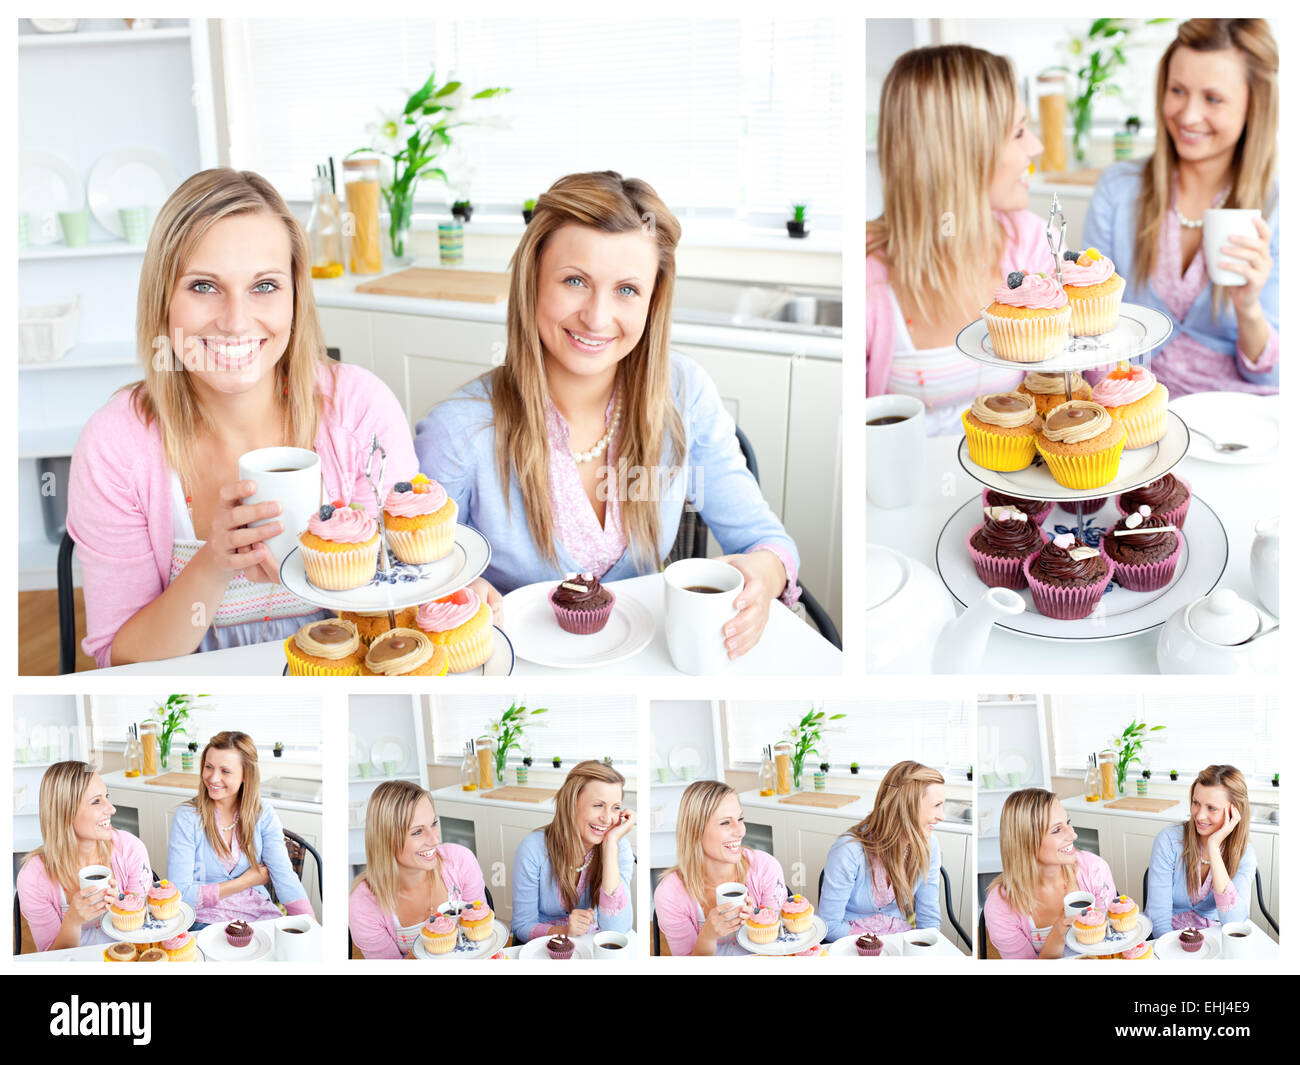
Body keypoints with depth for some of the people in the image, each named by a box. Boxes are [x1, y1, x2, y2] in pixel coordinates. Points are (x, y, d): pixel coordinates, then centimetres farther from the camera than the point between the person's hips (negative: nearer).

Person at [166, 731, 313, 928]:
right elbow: (179, 894, -11)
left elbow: (285, 877, -4)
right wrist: (246, 881, -6)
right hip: (207, 919, -3)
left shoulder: (264, 815, 4)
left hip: (259, 915, 3)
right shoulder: (187, 817, -5)